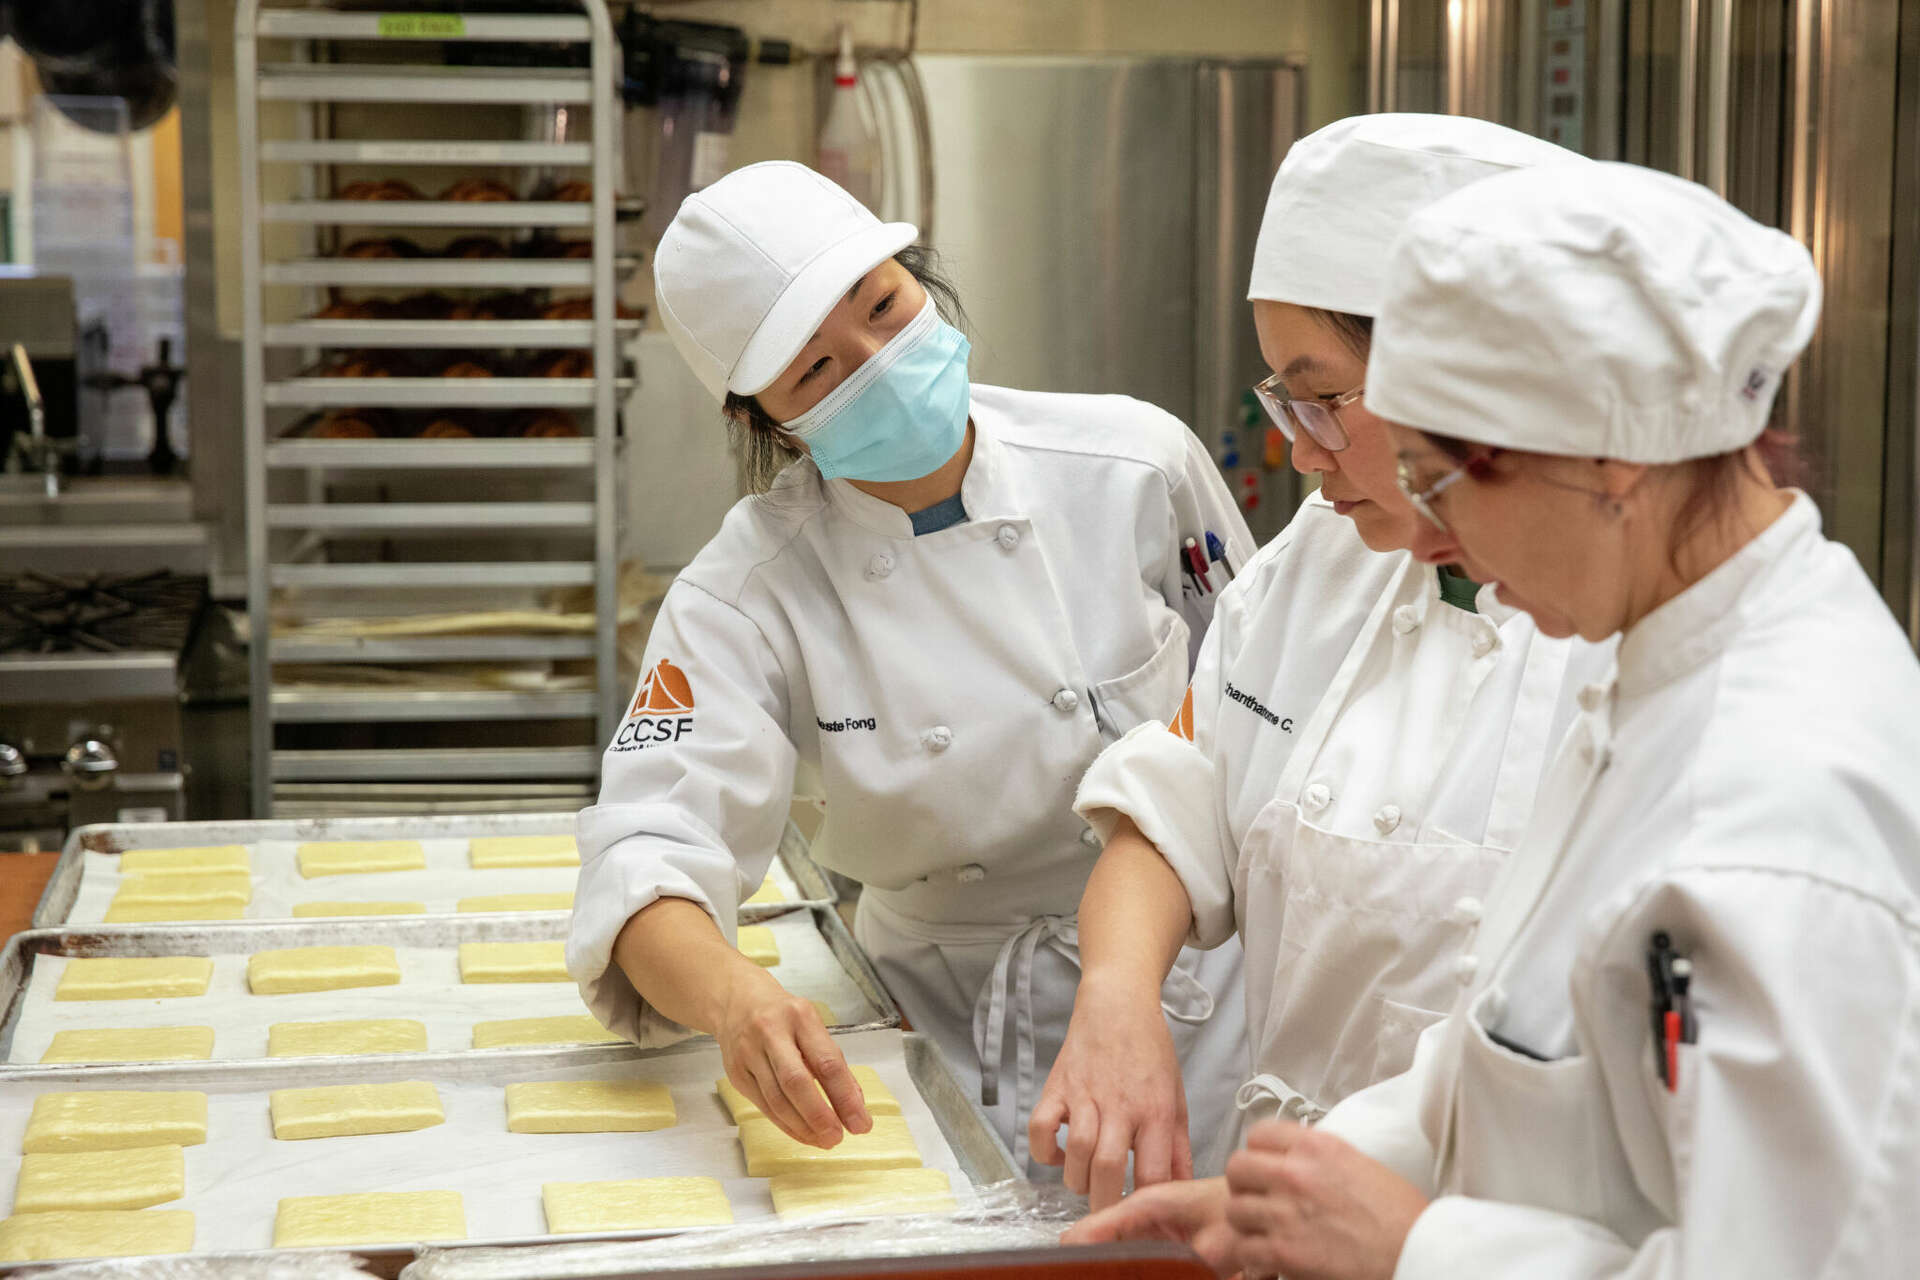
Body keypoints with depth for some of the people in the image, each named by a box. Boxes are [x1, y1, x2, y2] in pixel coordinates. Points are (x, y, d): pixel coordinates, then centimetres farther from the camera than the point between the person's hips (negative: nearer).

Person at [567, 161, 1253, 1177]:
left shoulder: (1135, 462, -6)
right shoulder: (745, 596, -10)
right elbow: (647, 855, -20)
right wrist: (734, 997, -42)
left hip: (1191, 997, 0)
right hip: (950, 1034, 1)